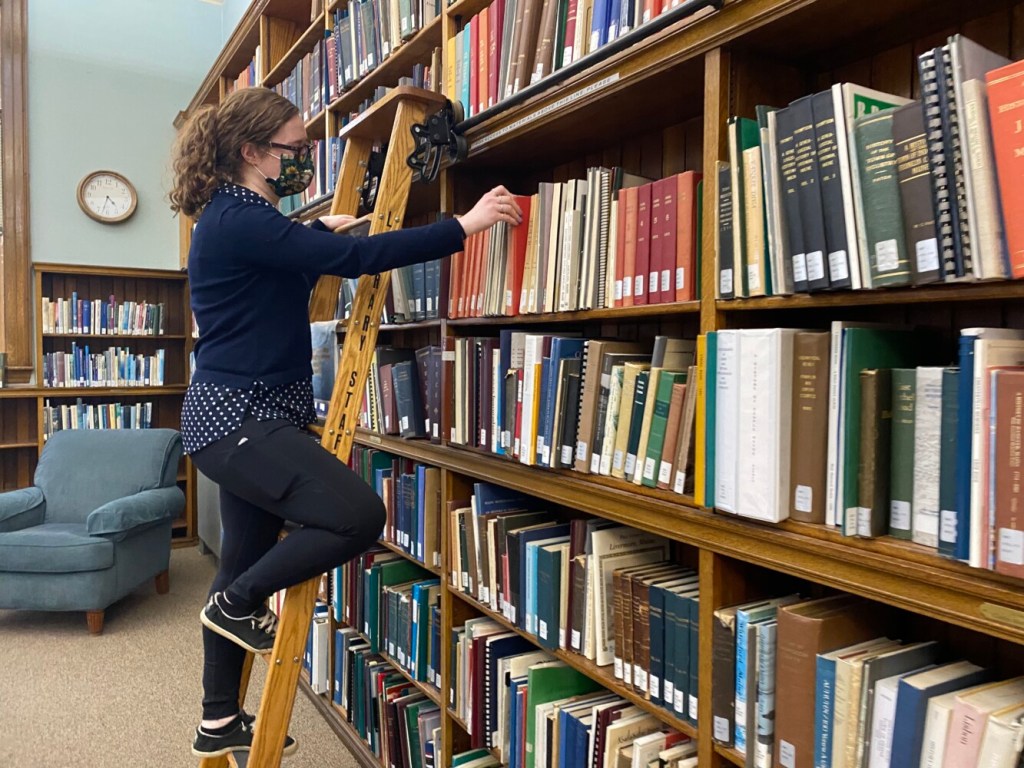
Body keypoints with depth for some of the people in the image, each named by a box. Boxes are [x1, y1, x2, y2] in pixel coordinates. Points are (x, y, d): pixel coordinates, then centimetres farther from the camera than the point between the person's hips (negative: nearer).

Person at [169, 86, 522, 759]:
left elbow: (286, 285, 29)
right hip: (238, 418, -11)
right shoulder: (238, 218, -16)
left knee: (247, 563, 16)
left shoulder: (239, 216, 16)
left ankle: (221, 722, 31)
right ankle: (239, 603, 3)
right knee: (358, 516, -21)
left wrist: (319, 237, 20)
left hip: (243, 418, 11)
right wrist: (464, 226, -21)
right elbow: (354, 258, -25)